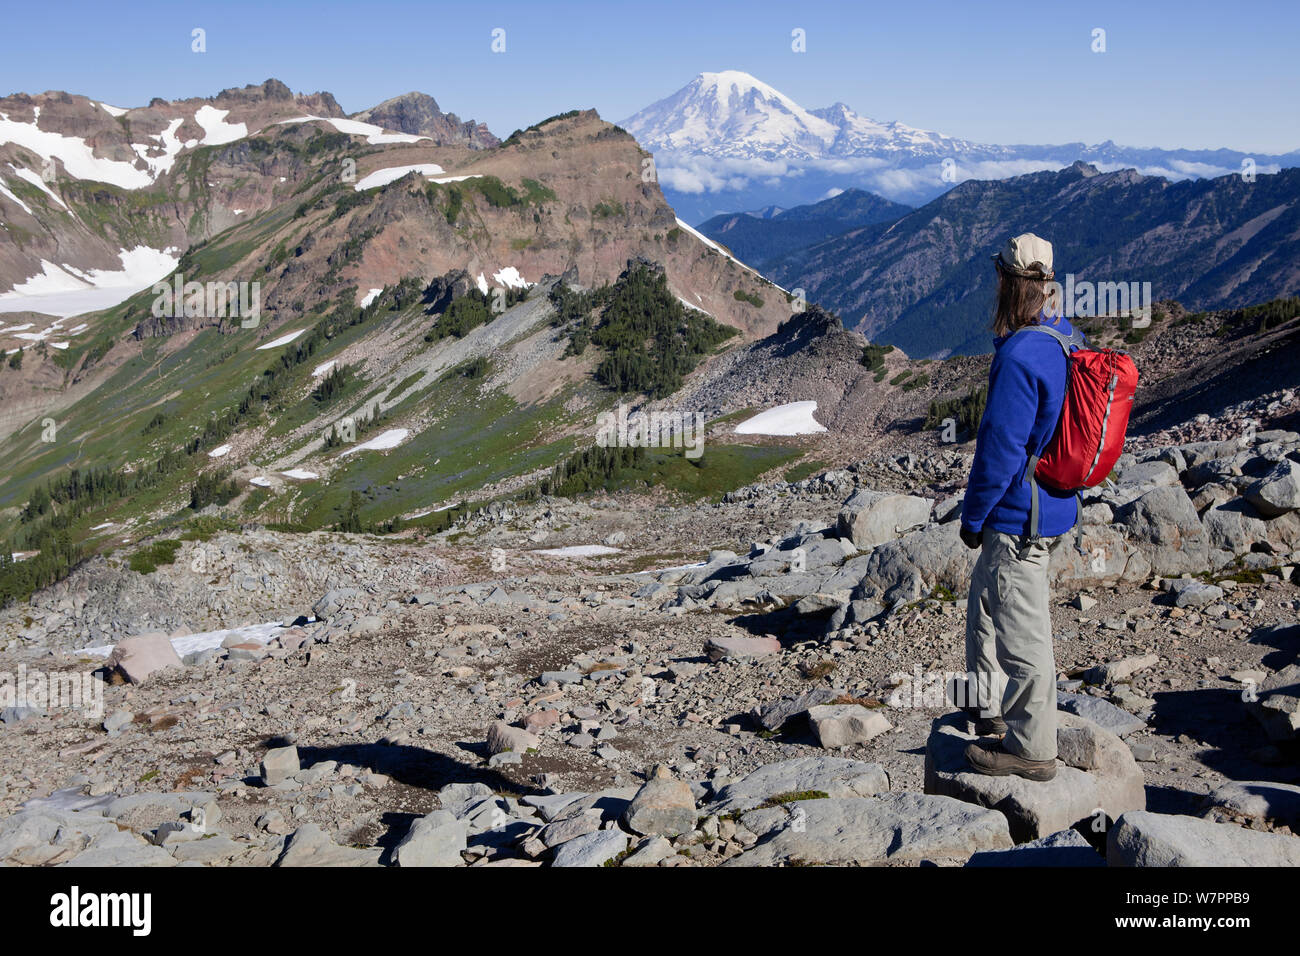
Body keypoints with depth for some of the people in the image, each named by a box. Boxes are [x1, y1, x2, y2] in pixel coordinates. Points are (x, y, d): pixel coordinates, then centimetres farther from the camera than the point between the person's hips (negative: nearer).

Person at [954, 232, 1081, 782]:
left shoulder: (1019, 356, -24)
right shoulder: (1070, 340, 6)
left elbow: (1000, 448, -22)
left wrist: (973, 516, -12)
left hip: (1019, 517, -10)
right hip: (1054, 504, 10)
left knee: (1021, 632, 0)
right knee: (986, 599, 25)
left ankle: (1031, 748, 10)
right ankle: (989, 706, 39)